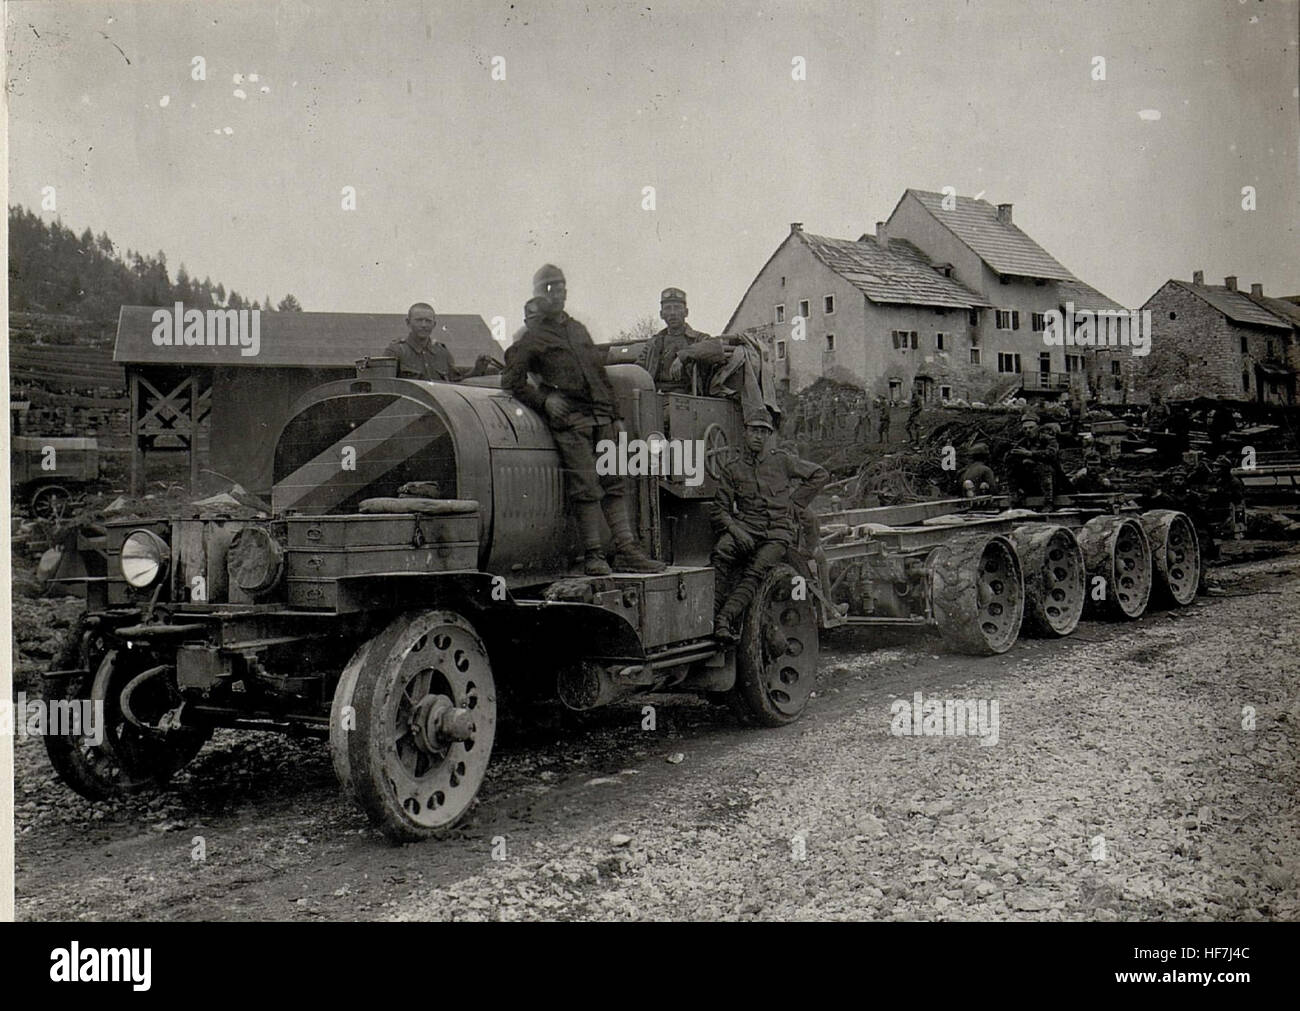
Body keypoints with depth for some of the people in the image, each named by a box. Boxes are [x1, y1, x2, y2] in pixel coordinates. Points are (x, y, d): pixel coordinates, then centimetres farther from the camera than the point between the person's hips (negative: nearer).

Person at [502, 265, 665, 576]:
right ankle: (593, 554, -4)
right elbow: (511, 380, -1)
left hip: (601, 418, 6)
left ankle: (627, 551, 4)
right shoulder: (531, 337, 4)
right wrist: (544, 399, -14)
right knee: (587, 488, -10)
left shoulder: (578, 329, 23)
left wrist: (615, 416, 20)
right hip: (569, 419, -6)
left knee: (613, 483, 3)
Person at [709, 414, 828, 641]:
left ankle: (725, 618, -37)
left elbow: (820, 475, 15)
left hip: (779, 530, -1)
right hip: (747, 526, 1)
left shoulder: (781, 459, 6)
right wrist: (735, 529, -15)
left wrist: (795, 504, 9)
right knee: (721, 552, -31)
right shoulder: (731, 465, 6)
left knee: (755, 571, -27)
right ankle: (711, 612, -35)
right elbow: (719, 508, 4)